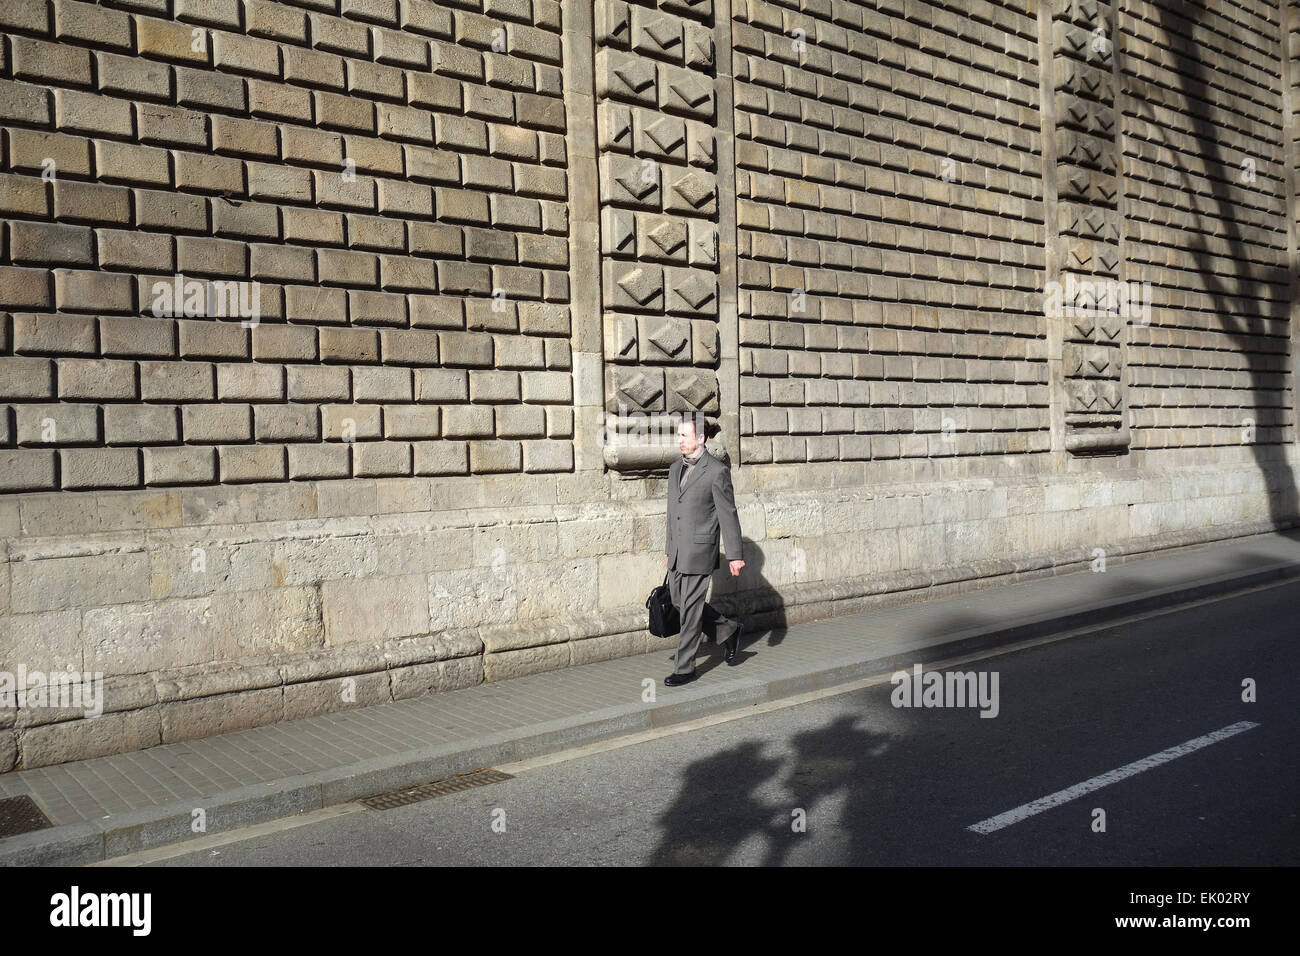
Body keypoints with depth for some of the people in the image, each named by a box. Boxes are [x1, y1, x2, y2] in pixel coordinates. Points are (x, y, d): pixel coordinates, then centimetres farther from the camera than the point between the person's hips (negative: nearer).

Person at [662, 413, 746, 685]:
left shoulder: (717, 471, -12)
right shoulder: (675, 468, 10)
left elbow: (728, 515, -10)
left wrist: (735, 556, -10)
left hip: (700, 551, -8)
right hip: (678, 551, 8)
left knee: (690, 609, -2)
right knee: (678, 601, 14)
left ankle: (685, 668, 10)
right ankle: (730, 629, 32)